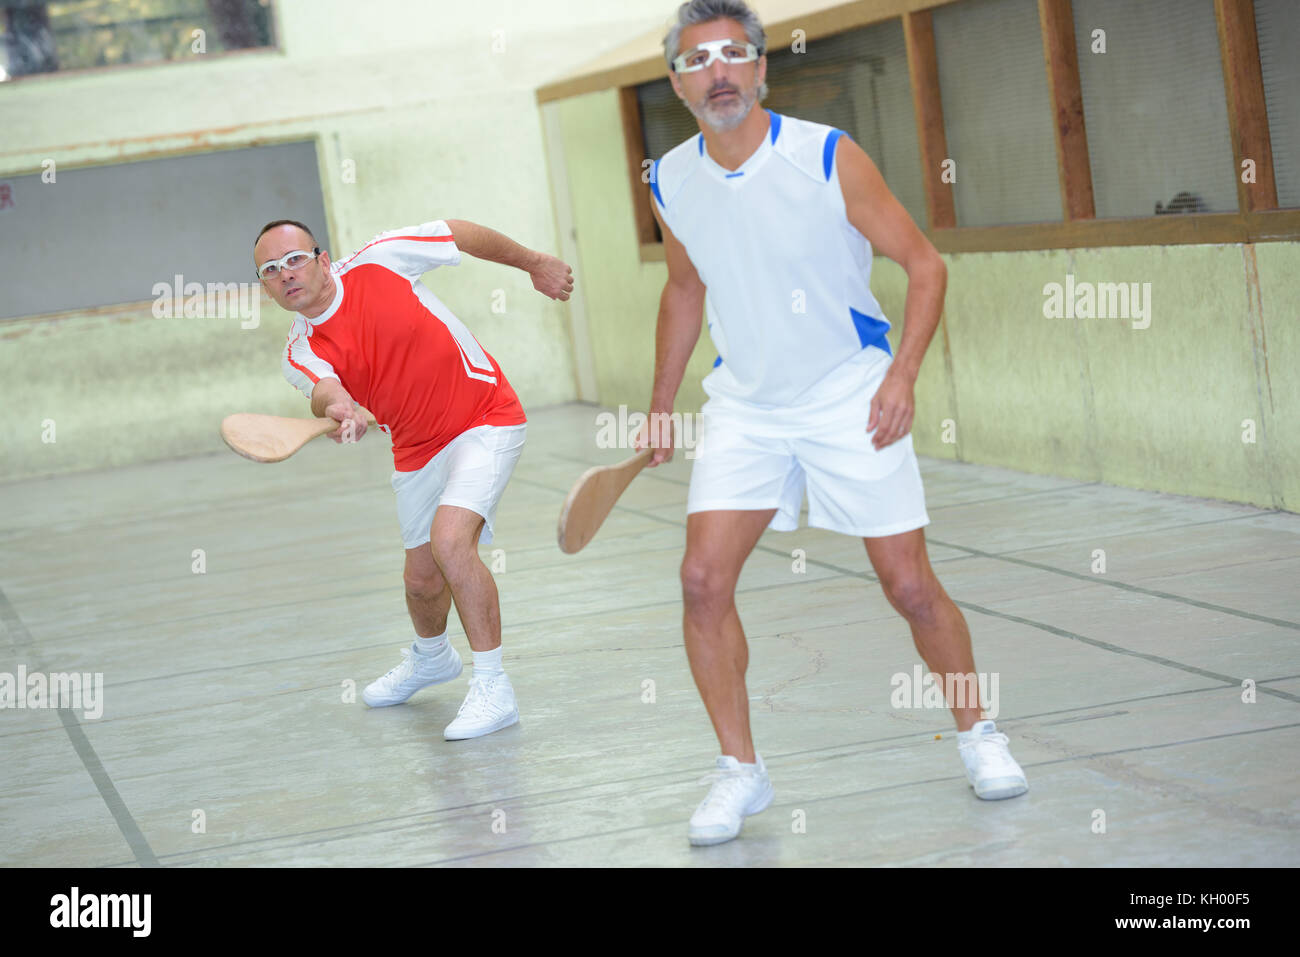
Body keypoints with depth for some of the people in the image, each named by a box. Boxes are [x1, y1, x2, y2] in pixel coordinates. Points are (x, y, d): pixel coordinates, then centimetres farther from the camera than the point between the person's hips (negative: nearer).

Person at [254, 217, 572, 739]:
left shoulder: (377, 262, -14)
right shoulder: (302, 353, -7)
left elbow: (459, 233, -1)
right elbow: (324, 390, -30)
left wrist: (533, 262, 8)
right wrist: (337, 409, -54)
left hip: (485, 424, -5)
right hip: (417, 454, 5)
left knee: (450, 540, -25)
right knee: (422, 579, 13)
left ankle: (492, 689, -18)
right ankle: (430, 658, 49)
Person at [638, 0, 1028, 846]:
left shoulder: (829, 158, -15)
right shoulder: (673, 184, -3)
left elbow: (925, 264, -9)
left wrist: (902, 374, -21)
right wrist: (662, 406, 18)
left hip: (851, 397, -3)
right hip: (745, 404, 3)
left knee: (910, 586, -3)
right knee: (704, 579, -11)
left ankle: (978, 734, 21)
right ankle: (741, 771, 3)